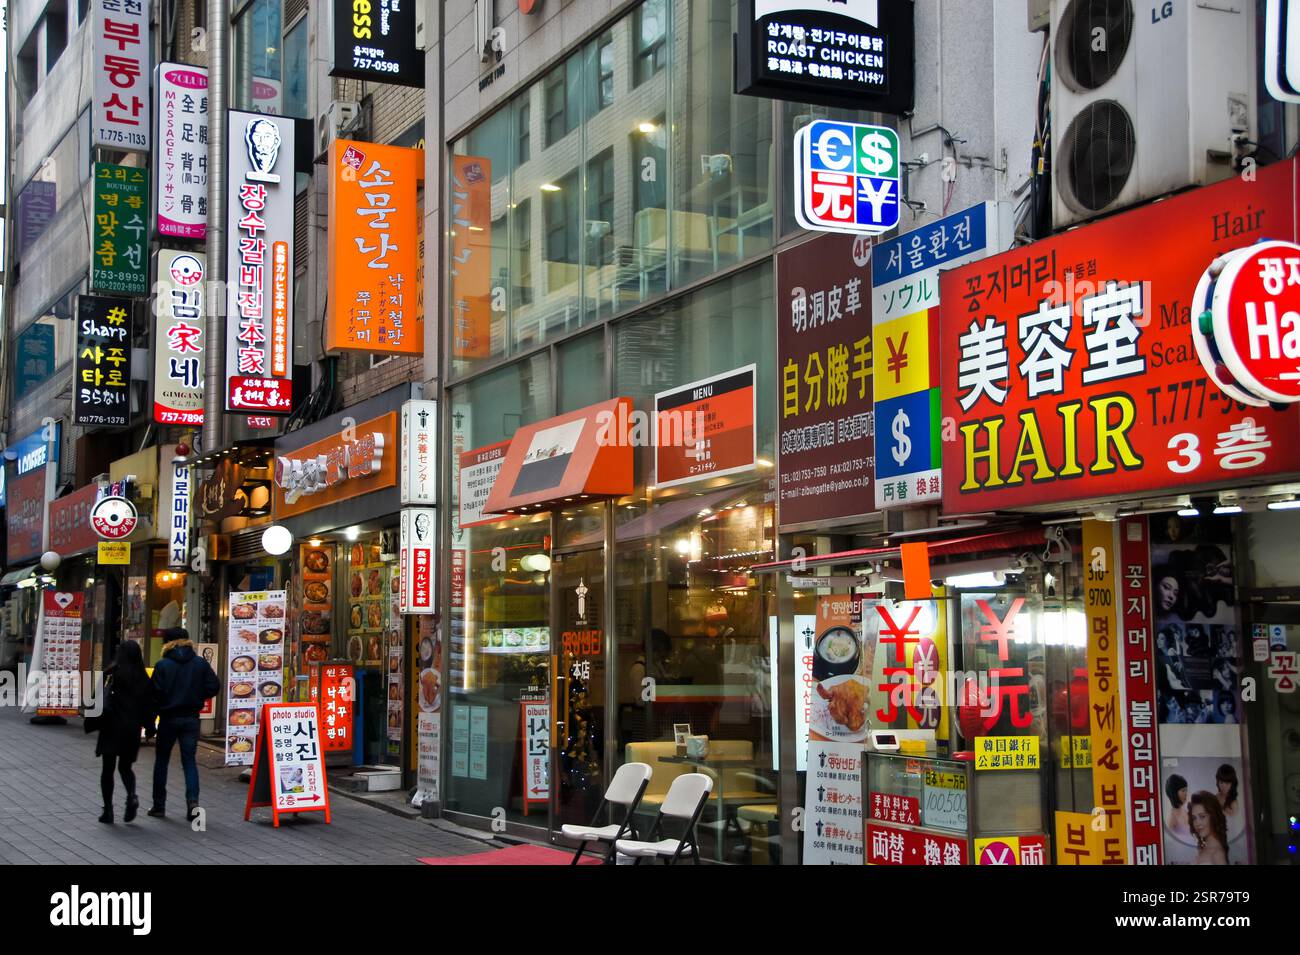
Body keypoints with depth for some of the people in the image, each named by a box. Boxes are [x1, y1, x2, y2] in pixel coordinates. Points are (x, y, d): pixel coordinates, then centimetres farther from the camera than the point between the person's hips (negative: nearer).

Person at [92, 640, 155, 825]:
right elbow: (149, 705, 5)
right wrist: (149, 727, 14)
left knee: (108, 768, 7)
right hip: (133, 730, 4)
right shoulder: (143, 678, 2)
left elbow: (102, 700, -14)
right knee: (125, 766, 18)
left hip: (112, 728, -3)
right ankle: (131, 796, -9)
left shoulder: (112, 673, -9)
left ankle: (108, 810, 4)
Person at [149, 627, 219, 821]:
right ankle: (193, 799, -11)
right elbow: (213, 687, -4)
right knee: (189, 761, 8)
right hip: (191, 718, 2)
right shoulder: (200, 663, -1)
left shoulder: (163, 665, -9)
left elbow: (156, 692, -13)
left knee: (161, 761, 12)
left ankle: (159, 806, 15)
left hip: (168, 718, -2)